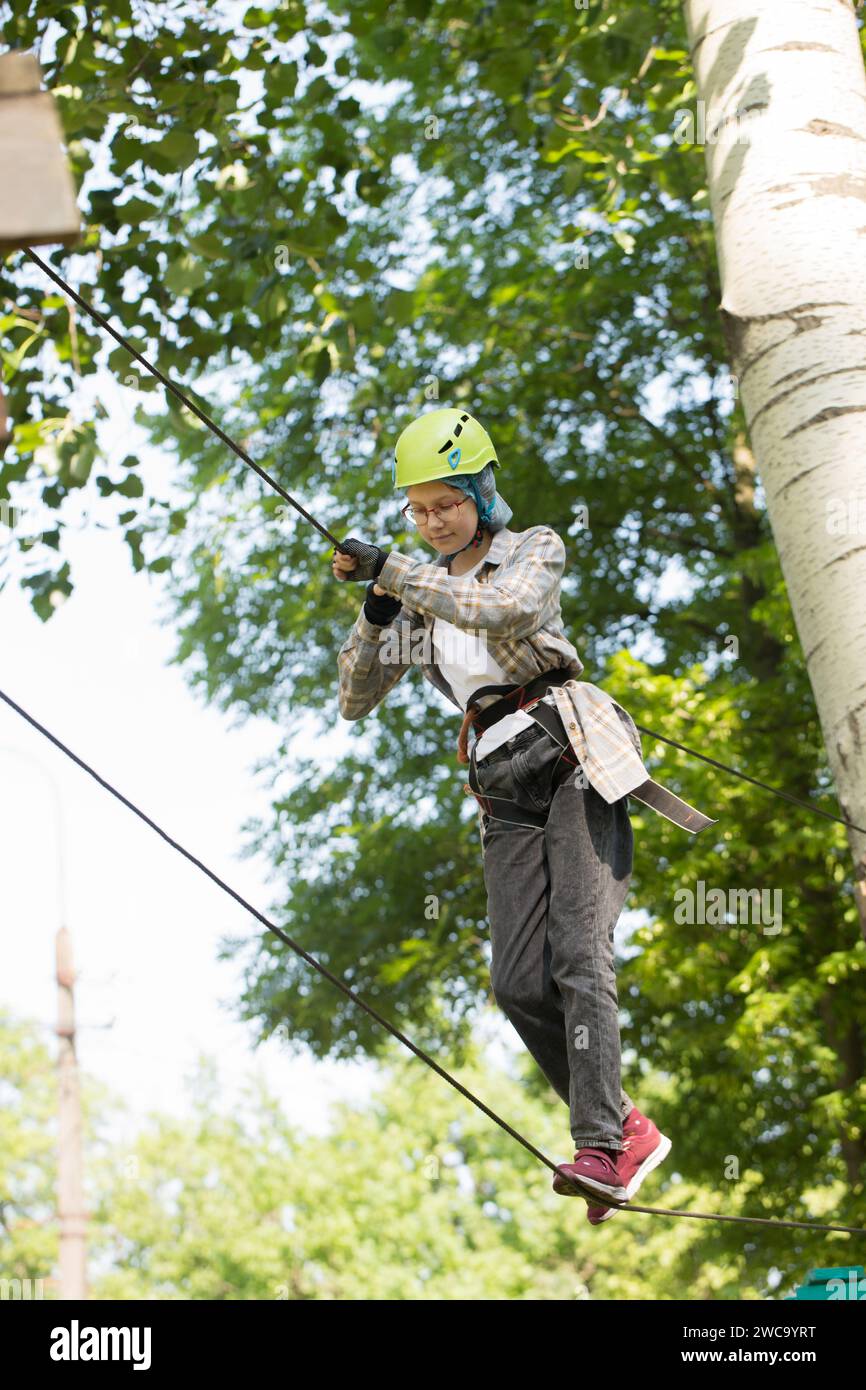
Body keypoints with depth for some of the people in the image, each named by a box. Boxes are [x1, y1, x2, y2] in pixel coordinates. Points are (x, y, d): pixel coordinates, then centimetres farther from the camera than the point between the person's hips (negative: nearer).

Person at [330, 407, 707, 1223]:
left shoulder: (536, 550, 5)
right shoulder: (418, 600, 19)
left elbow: (505, 609, -18)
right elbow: (354, 701, 15)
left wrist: (393, 569, -19)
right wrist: (376, 612, -2)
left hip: (577, 763, -5)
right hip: (507, 796, 5)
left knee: (577, 953, -20)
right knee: (518, 984, -10)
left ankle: (600, 1148, -26)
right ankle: (629, 1133, 1)